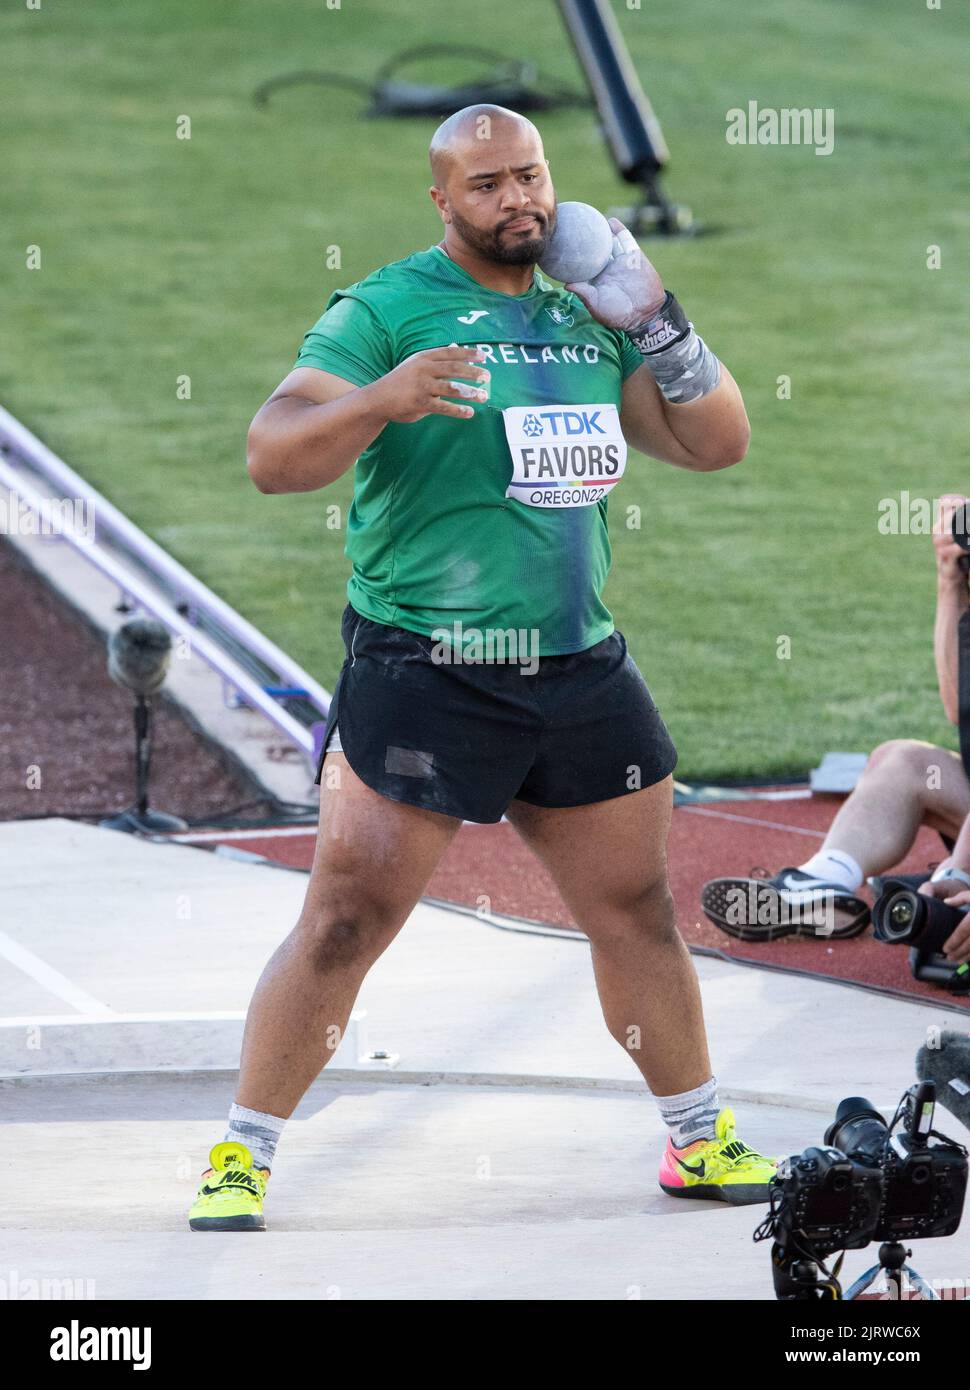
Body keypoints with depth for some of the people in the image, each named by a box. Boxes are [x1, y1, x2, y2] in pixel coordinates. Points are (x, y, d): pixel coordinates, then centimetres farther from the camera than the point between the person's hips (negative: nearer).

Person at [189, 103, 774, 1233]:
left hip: (581, 670, 5)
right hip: (421, 669, -5)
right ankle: (240, 1157, 2)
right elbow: (272, 457, -15)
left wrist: (654, 324, -1)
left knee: (636, 913, 13)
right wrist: (383, 399, -32)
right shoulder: (384, 310, -6)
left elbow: (716, 445, 12)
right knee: (346, 921, -8)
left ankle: (700, 1141, 27)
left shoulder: (587, 318, 12)